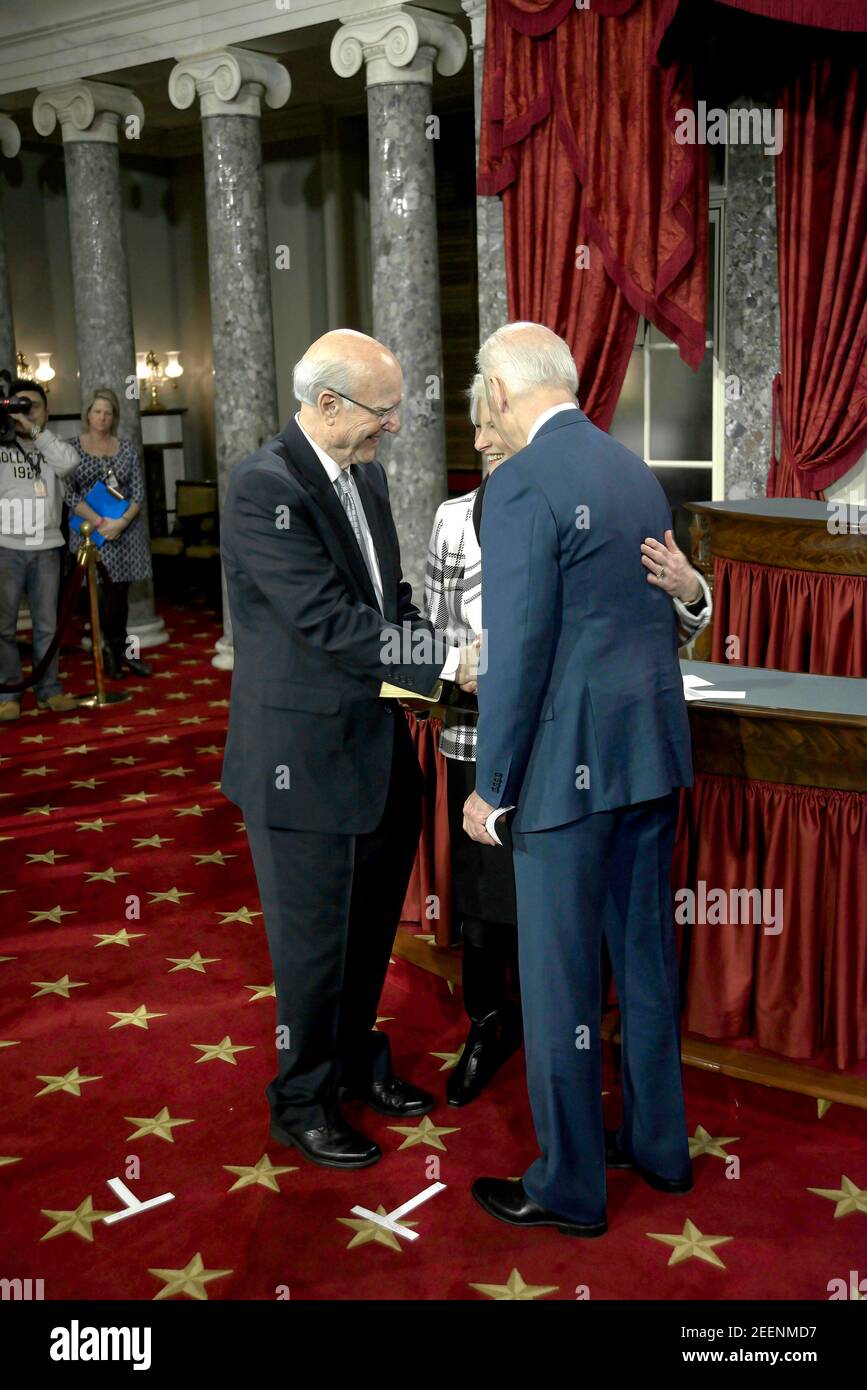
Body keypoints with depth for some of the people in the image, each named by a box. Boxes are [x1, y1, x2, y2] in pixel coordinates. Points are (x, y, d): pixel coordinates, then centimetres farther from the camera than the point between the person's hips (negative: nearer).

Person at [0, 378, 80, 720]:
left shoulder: (52, 447, 9)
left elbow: (69, 462, -11)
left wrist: (33, 429, -16)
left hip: (46, 548, 3)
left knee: (47, 625, 9)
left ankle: (49, 690, 17)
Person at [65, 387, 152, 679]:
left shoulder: (126, 448, 9)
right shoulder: (73, 448, 0)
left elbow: (138, 492, 4)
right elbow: (70, 495, -6)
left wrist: (121, 522, -12)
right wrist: (100, 523, -16)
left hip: (125, 531, 3)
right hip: (90, 532, -2)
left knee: (120, 594, 6)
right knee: (107, 595, -1)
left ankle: (115, 653, 17)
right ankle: (121, 651, 13)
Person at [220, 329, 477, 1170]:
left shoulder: (365, 475, 7)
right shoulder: (265, 488, -19)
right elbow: (329, 621, -25)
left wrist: (448, 647, -2)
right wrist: (447, 665, -24)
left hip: (376, 749, 8)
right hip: (305, 760, -8)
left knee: (370, 925, 21)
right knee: (315, 939, 7)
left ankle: (357, 1060, 43)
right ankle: (302, 1103, 28)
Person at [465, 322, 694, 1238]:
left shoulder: (522, 485, -15)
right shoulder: (636, 471, 10)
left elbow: (518, 653, -18)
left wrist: (491, 786, -10)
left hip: (571, 760, -8)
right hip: (654, 748, 8)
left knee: (560, 977, 5)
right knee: (646, 953, 19)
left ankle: (570, 1187, 20)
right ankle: (658, 1145, 35)